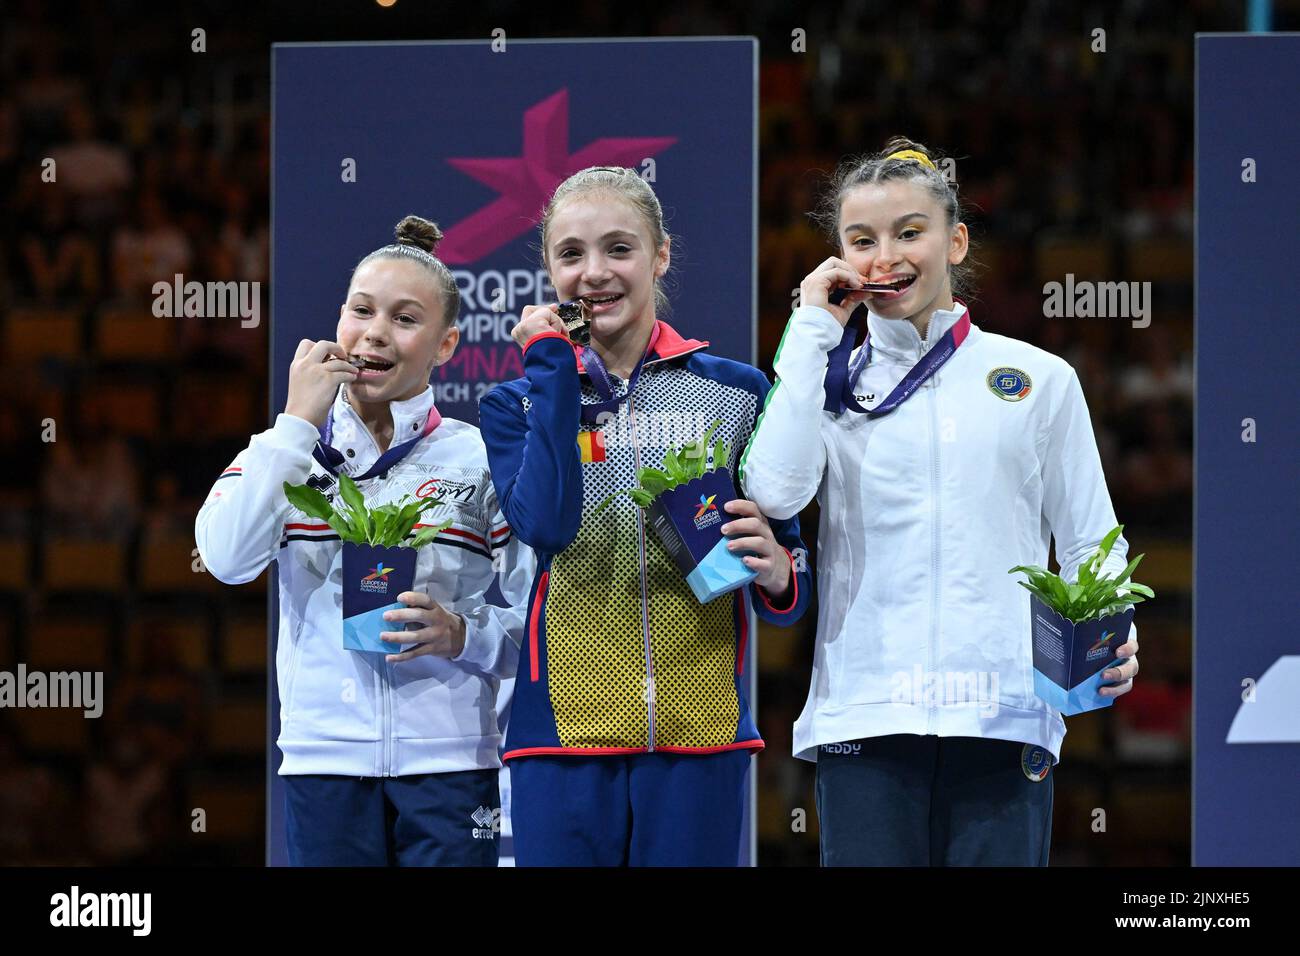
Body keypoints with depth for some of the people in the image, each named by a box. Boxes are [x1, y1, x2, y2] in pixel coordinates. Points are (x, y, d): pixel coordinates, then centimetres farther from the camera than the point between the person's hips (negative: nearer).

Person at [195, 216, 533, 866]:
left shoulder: (482, 459, 3)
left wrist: (463, 636, -16)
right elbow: (227, 558, -11)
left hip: (448, 763, -1)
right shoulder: (283, 451, 8)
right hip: (323, 759, 1)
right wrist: (299, 422, -7)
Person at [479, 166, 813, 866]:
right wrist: (552, 368, -6)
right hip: (564, 726, 0)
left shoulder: (734, 393, 9)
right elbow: (545, 525, -12)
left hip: (699, 729, 0)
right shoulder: (520, 404, 9)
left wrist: (778, 576, -12)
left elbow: (788, 574, 12)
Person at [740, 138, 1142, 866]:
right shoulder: (832, 381, 12)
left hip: (1005, 717, 0)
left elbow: (1089, 542, 12)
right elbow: (774, 492, -8)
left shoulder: (1039, 380, 11)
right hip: (865, 717, 0)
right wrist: (813, 330, 0)